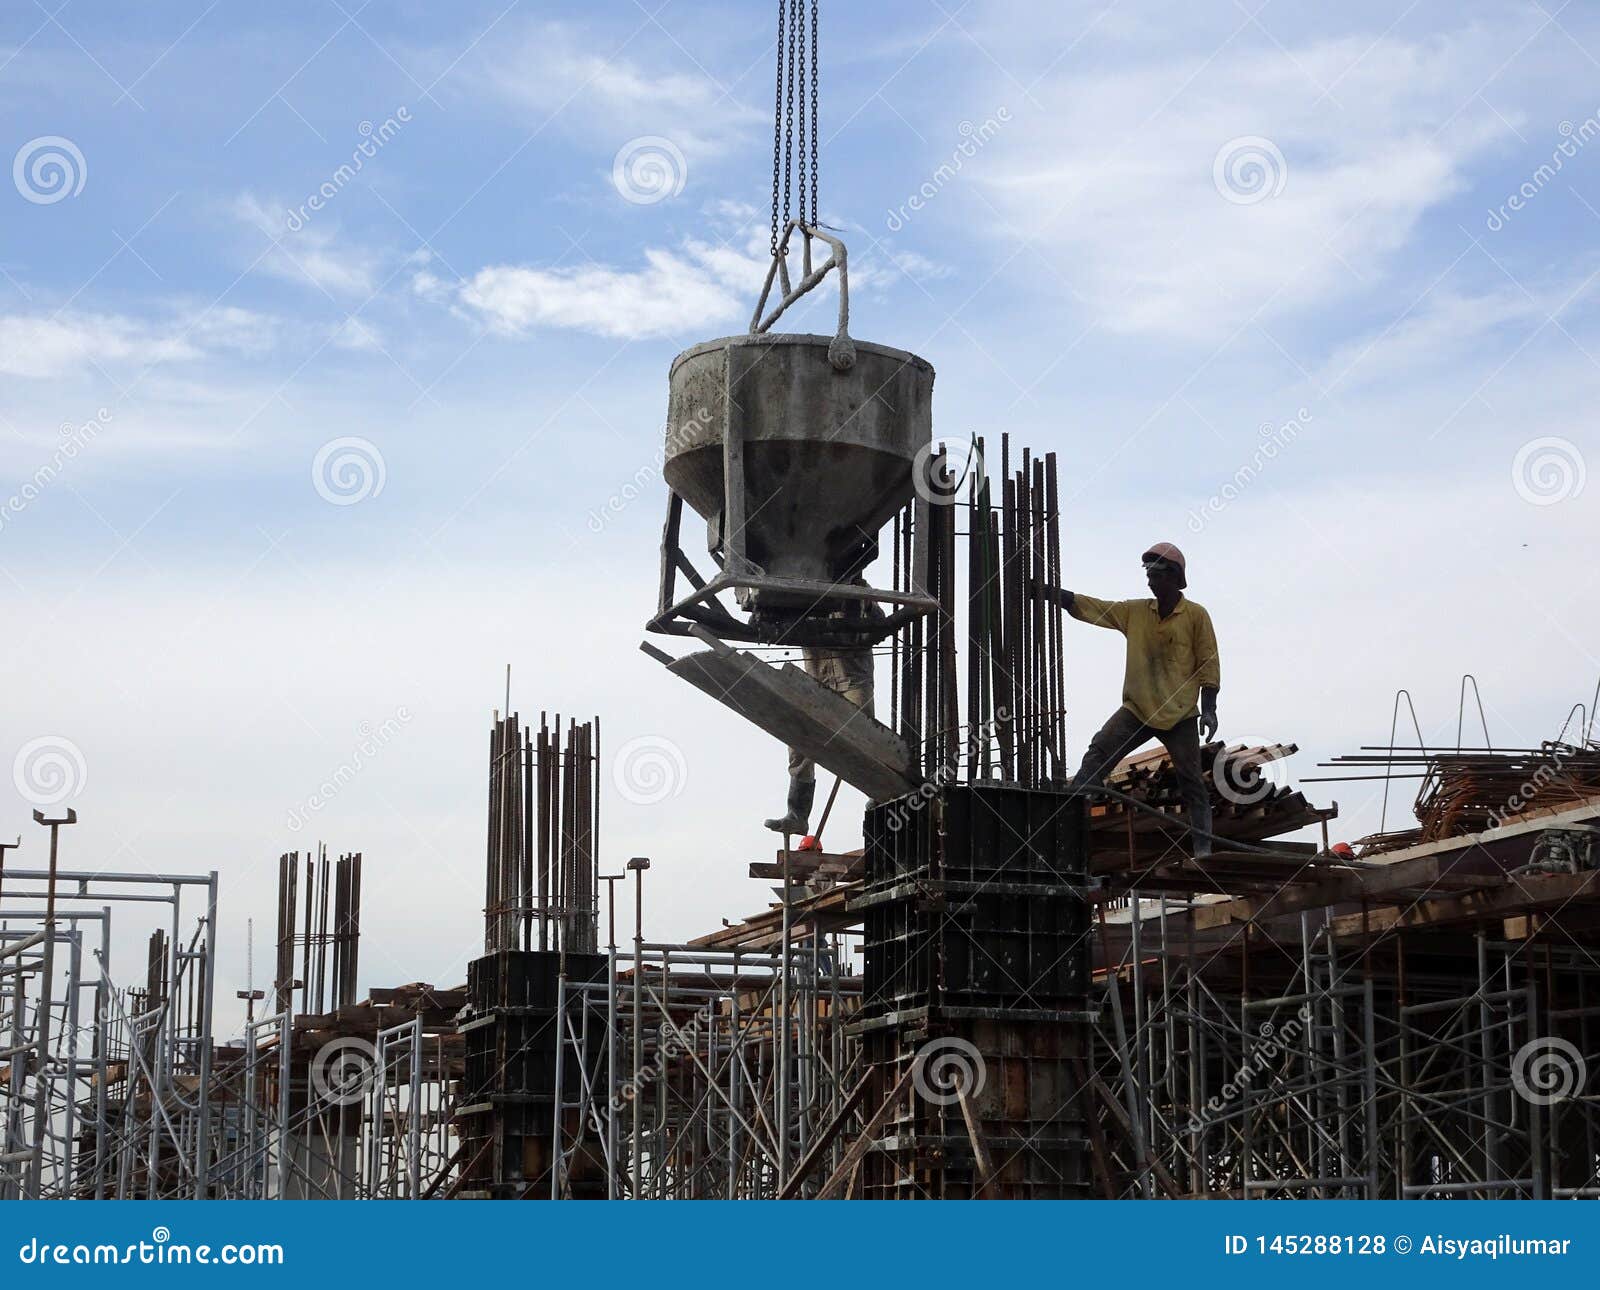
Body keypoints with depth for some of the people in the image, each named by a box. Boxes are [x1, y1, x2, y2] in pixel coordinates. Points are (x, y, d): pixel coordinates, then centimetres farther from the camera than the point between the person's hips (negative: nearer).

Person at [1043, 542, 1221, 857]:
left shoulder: (1196, 615, -3)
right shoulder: (1134, 611, 7)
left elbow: (1208, 663, -3)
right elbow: (1090, 607, 2)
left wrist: (1209, 708, -10)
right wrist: (1049, 591, -10)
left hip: (1180, 714, -3)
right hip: (1137, 709, 3)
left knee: (1191, 780, 1)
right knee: (1098, 753, -15)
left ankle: (1203, 846, 7)